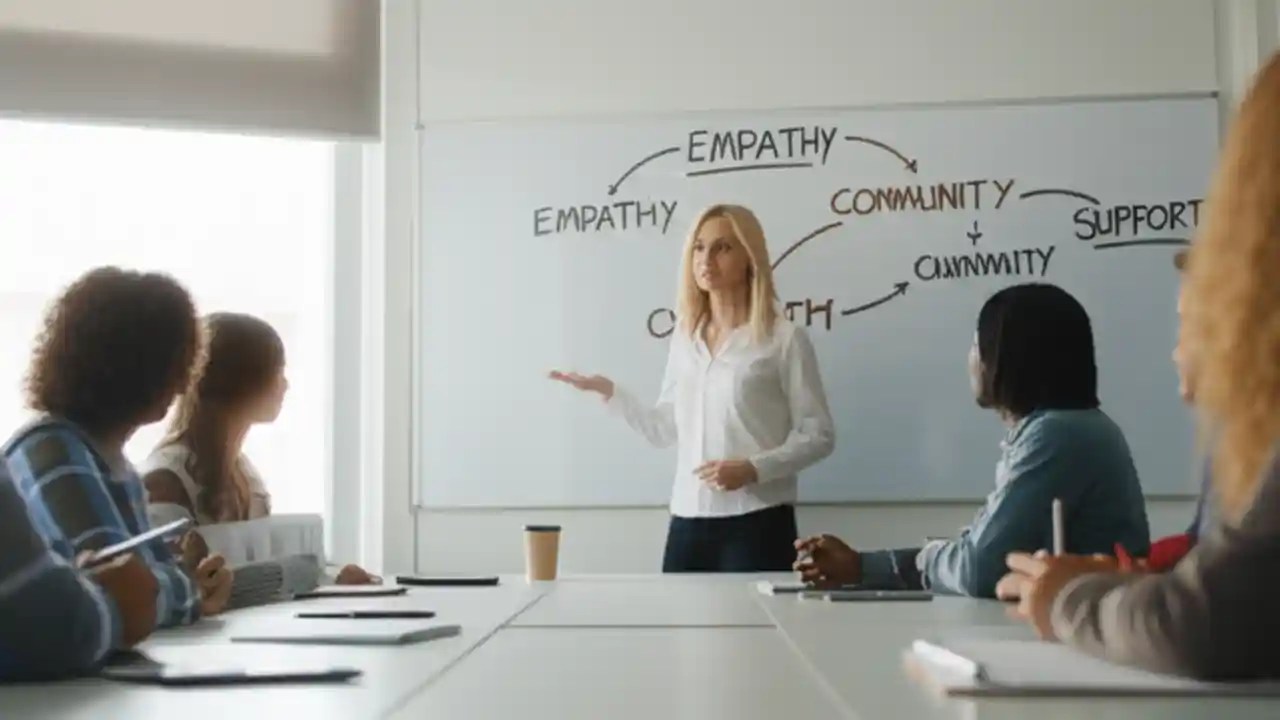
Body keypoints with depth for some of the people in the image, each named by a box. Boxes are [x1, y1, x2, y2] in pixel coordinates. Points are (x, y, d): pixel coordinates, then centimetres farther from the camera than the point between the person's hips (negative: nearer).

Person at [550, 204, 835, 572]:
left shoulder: (783, 338, -4)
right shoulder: (684, 337, 12)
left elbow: (818, 436, -3)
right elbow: (667, 430, 15)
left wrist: (754, 469, -15)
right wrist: (609, 391, 7)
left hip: (758, 521, -4)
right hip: (688, 521, 4)